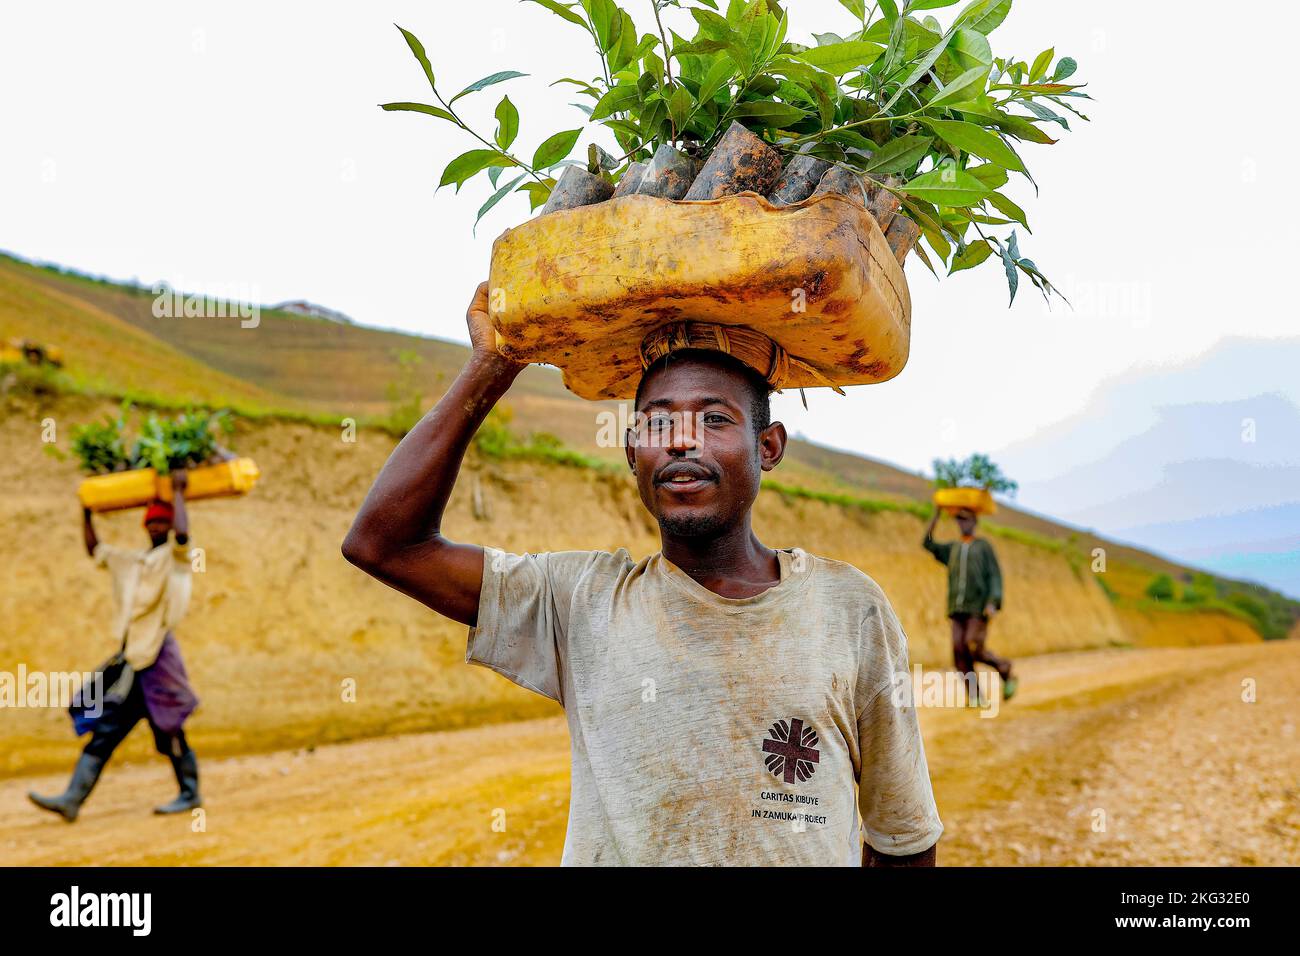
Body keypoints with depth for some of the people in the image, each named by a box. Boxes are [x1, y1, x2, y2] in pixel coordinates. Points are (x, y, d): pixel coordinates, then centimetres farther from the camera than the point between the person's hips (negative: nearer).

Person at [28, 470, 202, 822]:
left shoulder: (176, 556, -2)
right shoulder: (132, 560, 18)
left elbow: (182, 533, -25)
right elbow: (95, 549, 32)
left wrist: (177, 493, -13)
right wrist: (87, 511, 28)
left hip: (158, 657, -7)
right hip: (131, 660, 7)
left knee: (169, 732, 1)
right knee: (103, 731, 4)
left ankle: (190, 795, 14)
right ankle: (71, 800, 5)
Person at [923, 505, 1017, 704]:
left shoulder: (984, 546, 8)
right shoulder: (951, 549, 21)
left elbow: (995, 576, -1)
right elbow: (928, 544, 7)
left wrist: (993, 603, -16)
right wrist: (936, 515, 4)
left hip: (979, 608, -4)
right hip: (958, 609, 4)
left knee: (974, 649, -17)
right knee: (960, 652, -10)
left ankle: (1004, 668, 9)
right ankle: (975, 697, -5)